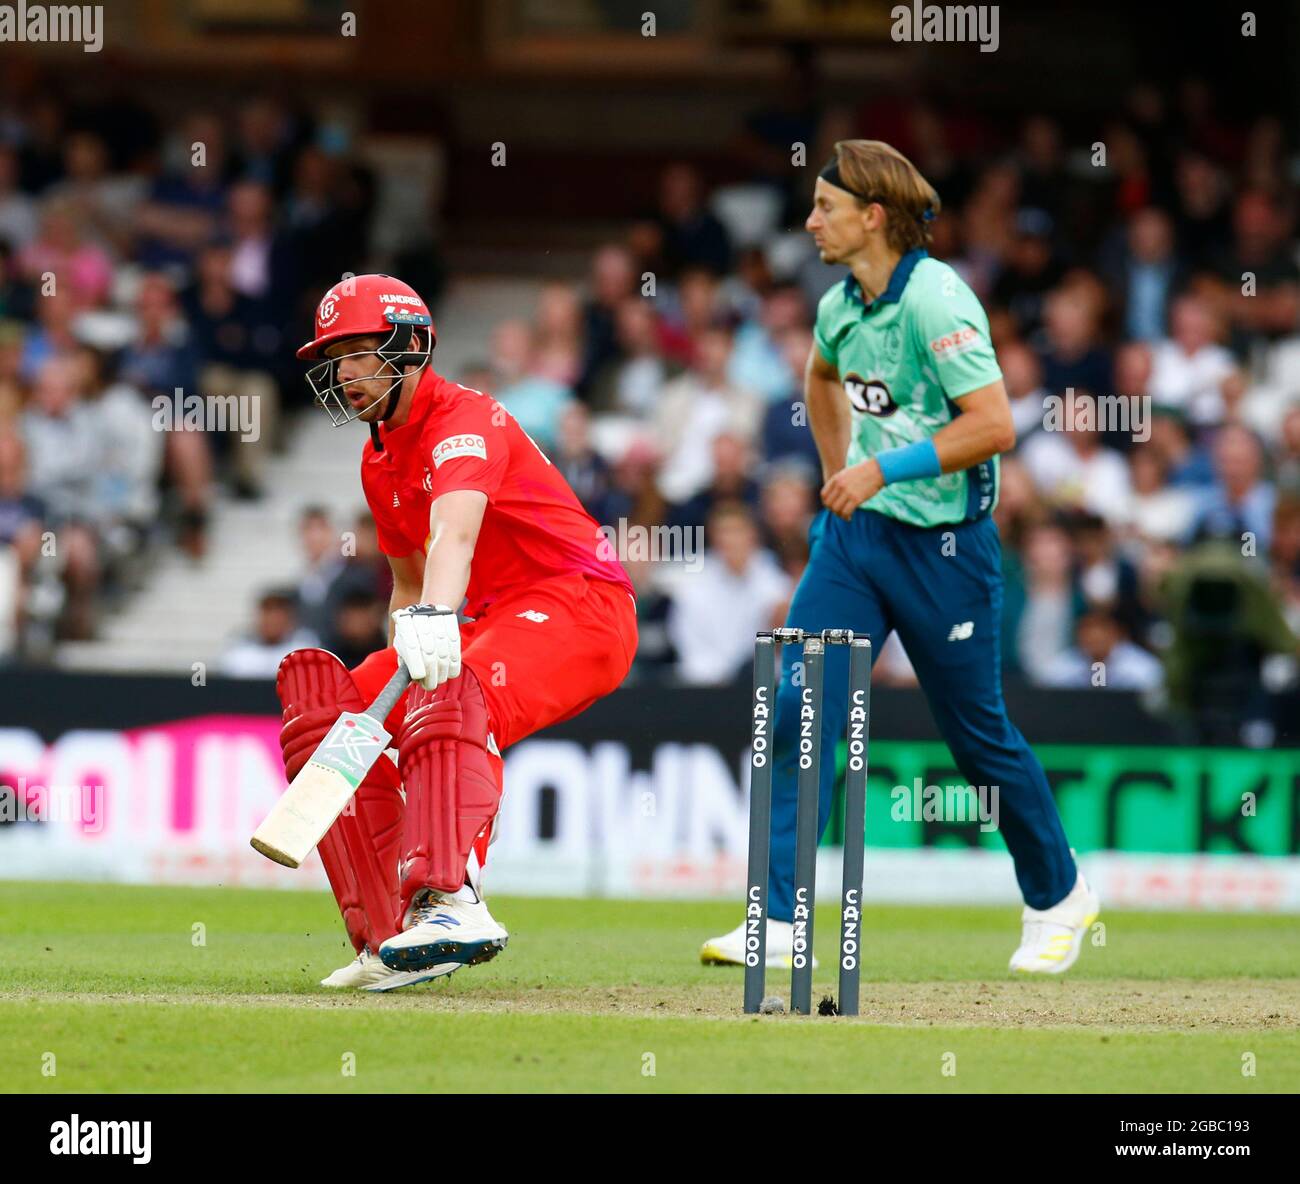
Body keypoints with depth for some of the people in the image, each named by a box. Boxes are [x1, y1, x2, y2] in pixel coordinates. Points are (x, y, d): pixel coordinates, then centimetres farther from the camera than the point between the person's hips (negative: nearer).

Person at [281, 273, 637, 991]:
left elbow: (455, 529, -37)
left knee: (451, 694, -37)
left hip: (582, 606, -10)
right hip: (496, 621, 10)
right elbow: (409, 584, 26)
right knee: (327, 708, 1)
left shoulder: (464, 419, -16)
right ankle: (390, 939, -5)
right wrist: (401, 659, 10)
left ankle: (453, 900, -54)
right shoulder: (380, 461, 13)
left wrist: (435, 620, -54)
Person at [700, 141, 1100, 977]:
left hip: (944, 546, -6)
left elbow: (994, 425, -24)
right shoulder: (842, 306, 5)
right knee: (800, 706, -9)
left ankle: (1059, 898, 29)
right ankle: (777, 922, -10)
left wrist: (885, 469, -24)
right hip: (857, 531, 7)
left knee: (977, 730, 6)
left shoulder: (936, 301, -19)